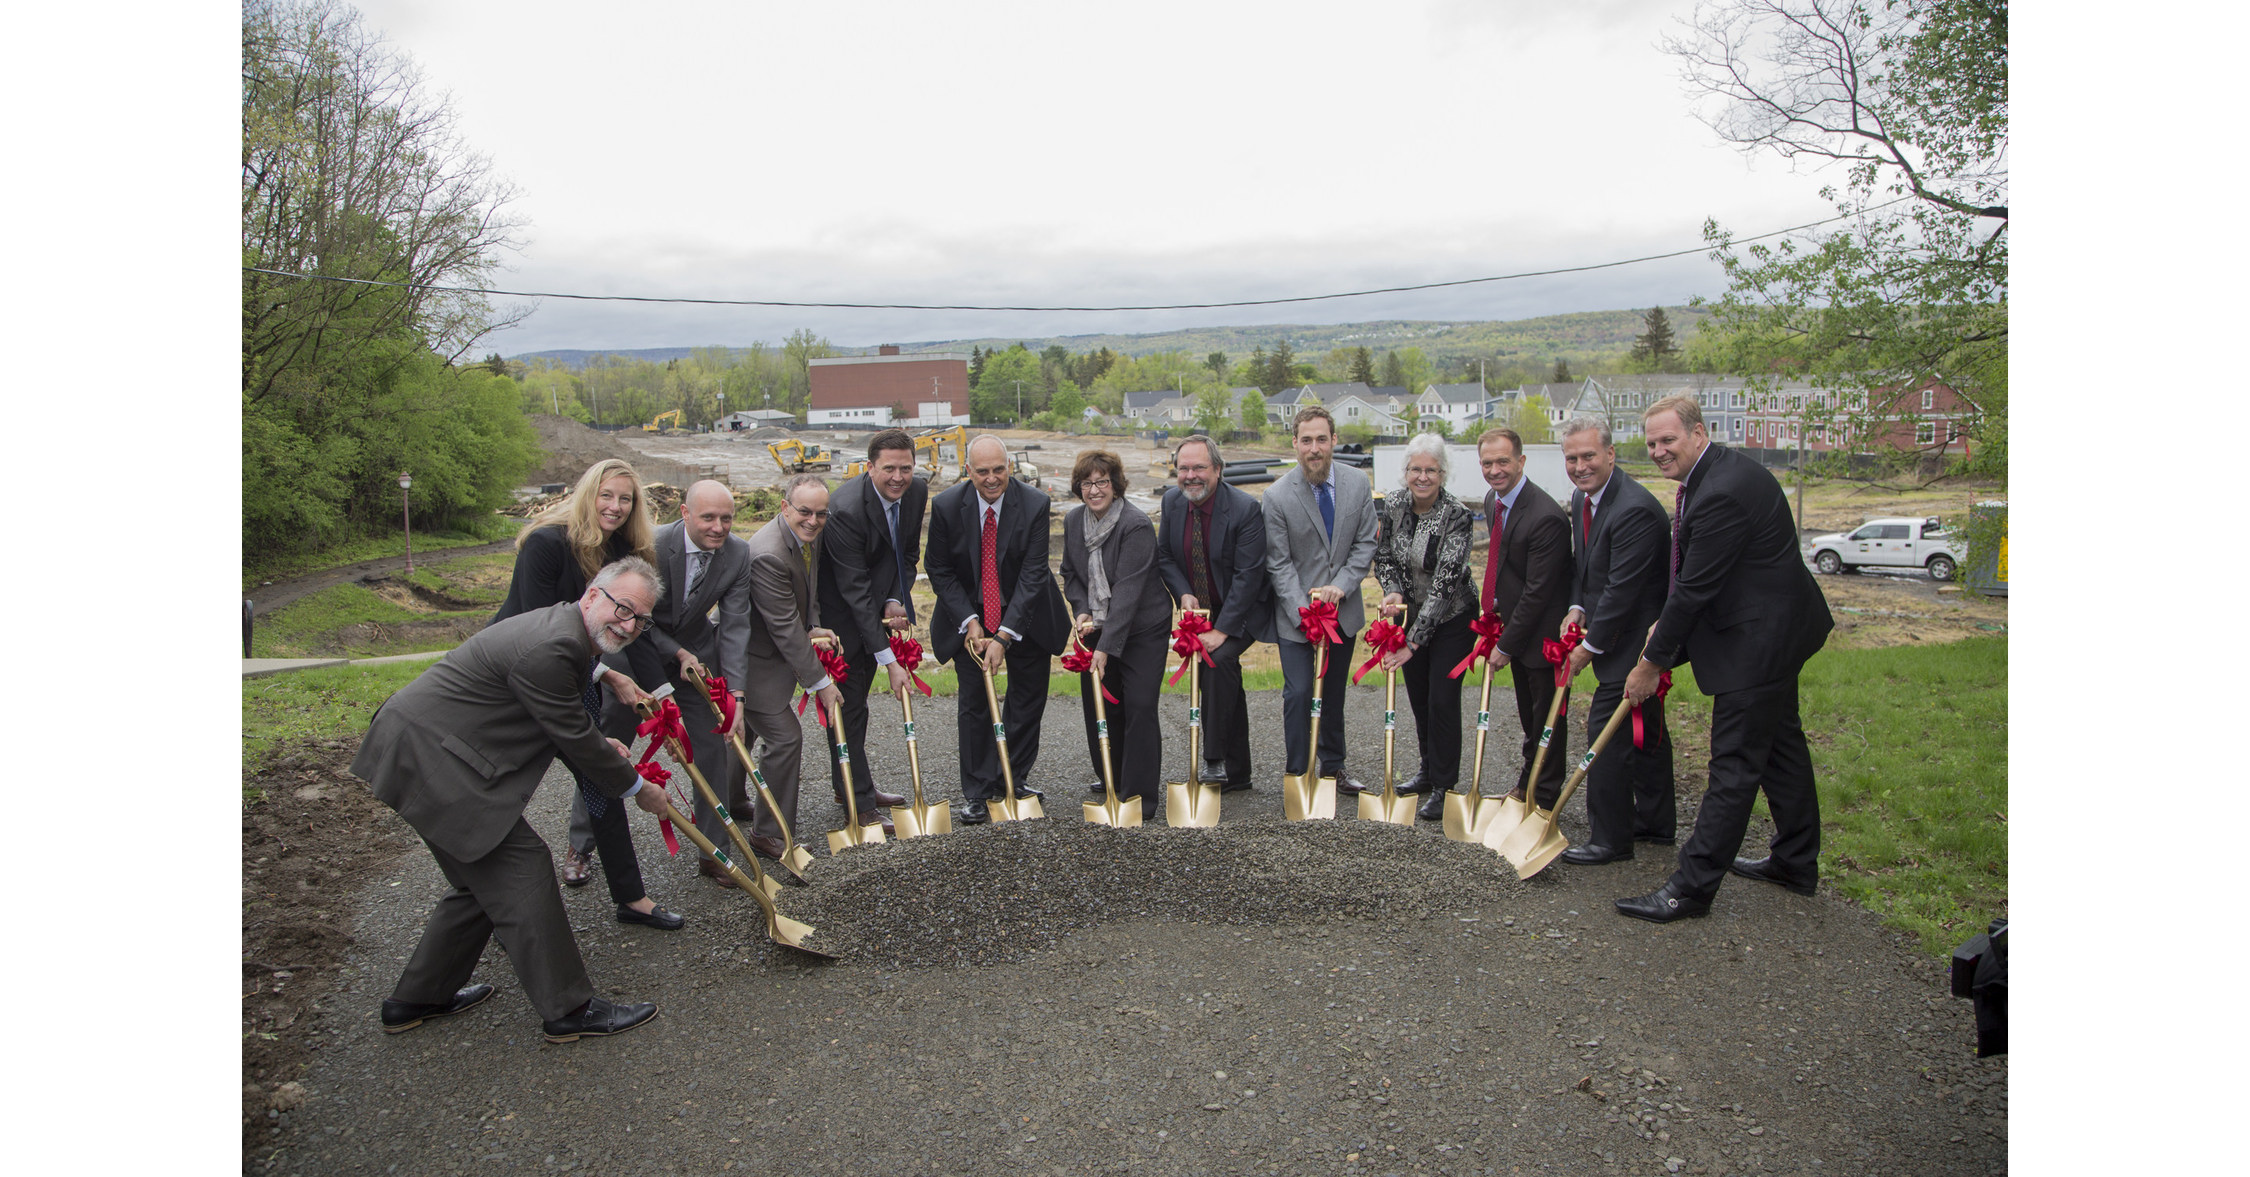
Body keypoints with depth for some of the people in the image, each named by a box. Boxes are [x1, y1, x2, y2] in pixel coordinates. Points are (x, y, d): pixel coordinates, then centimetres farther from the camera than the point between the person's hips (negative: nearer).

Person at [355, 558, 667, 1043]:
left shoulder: (562, 628, 9)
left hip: (418, 748, 11)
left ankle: (417, 998, 33)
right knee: (522, 870, -7)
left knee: (483, 880, 18)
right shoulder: (551, 648, -25)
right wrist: (638, 789, -3)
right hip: (429, 760, -11)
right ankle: (569, 1010, 2)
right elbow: (574, 740, -16)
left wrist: (598, 745, 9)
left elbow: (561, 722, 23)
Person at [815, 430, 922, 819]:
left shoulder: (917, 492, -9)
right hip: (838, 610, -7)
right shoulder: (845, 509, -31)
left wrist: (895, 601, -13)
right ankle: (858, 801, 4)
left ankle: (855, 786, 29)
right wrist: (888, 659, -30)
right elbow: (854, 589, -30)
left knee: (857, 696, 17)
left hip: (877, 605, 7)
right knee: (847, 701, -4)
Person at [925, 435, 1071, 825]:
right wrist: (969, 623, -16)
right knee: (974, 701, 0)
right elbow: (939, 570, -6)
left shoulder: (1035, 504, -20)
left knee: (1028, 697, 9)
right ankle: (978, 793, 10)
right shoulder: (946, 506, -16)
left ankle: (1015, 778, 27)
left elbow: (1033, 574, -21)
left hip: (1024, 616, 0)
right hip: (969, 616, 0)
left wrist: (1004, 635, -26)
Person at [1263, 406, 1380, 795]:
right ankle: (1297, 774, 9)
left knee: (1334, 692, 16)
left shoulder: (1358, 484, -5)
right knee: (1299, 693, -6)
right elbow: (1279, 563, -12)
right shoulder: (1277, 496, -15)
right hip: (1296, 613, -3)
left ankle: (1332, 768, 32)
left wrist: (1341, 586, -15)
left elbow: (1366, 543, -1)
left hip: (1342, 609, 4)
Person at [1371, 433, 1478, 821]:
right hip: (1410, 615, 5)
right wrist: (1393, 593, -18)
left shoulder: (1458, 516, -24)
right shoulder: (1393, 507, -8)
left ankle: (1444, 787, 6)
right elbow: (1383, 557, 4)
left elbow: (1444, 582, -28)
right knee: (1418, 696, 15)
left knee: (1443, 699, -6)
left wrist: (1414, 640, -31)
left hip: (1451, 619, -5)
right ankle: (1428, 769, 33)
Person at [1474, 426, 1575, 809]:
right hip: (1515, 621, 8)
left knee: (1547, 716, 7)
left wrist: (1506, 645, -19)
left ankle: (1545, 797, 21)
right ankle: (1527, 782, 38)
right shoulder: (1493, 499, 2)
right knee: (1527, 715, 22)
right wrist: (1495, 612, 11)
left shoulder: (1547, 517, -27)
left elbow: (1538, 591, -25)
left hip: (1542, 630, -8)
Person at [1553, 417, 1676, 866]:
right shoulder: (1581, 497, 5)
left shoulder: (1635, 509, -26)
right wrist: (1577, 609, 1)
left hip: (1636, 637, -10)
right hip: (1619, 635, 10)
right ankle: (1654, 821, 32)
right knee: (1645, 727, 19)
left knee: (1606, 729, -9)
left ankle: (1611, 838, 1)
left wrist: (1590, 646, -19)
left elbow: (1622, 589, -25)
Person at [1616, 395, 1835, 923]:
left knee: (1734, 765, -6)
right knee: (1780, 741, 21)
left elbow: (1694, 588, -24)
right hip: (1777, 627, 11)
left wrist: (1652, 662, -15)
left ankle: (1692, 887, 0)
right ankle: (1796, 861, 37)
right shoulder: (1717, 470, 7)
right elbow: (1690, 578, 12)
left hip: (1760, 638, -11)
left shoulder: (1722, 493, -27)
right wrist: (1664, 627, 3)